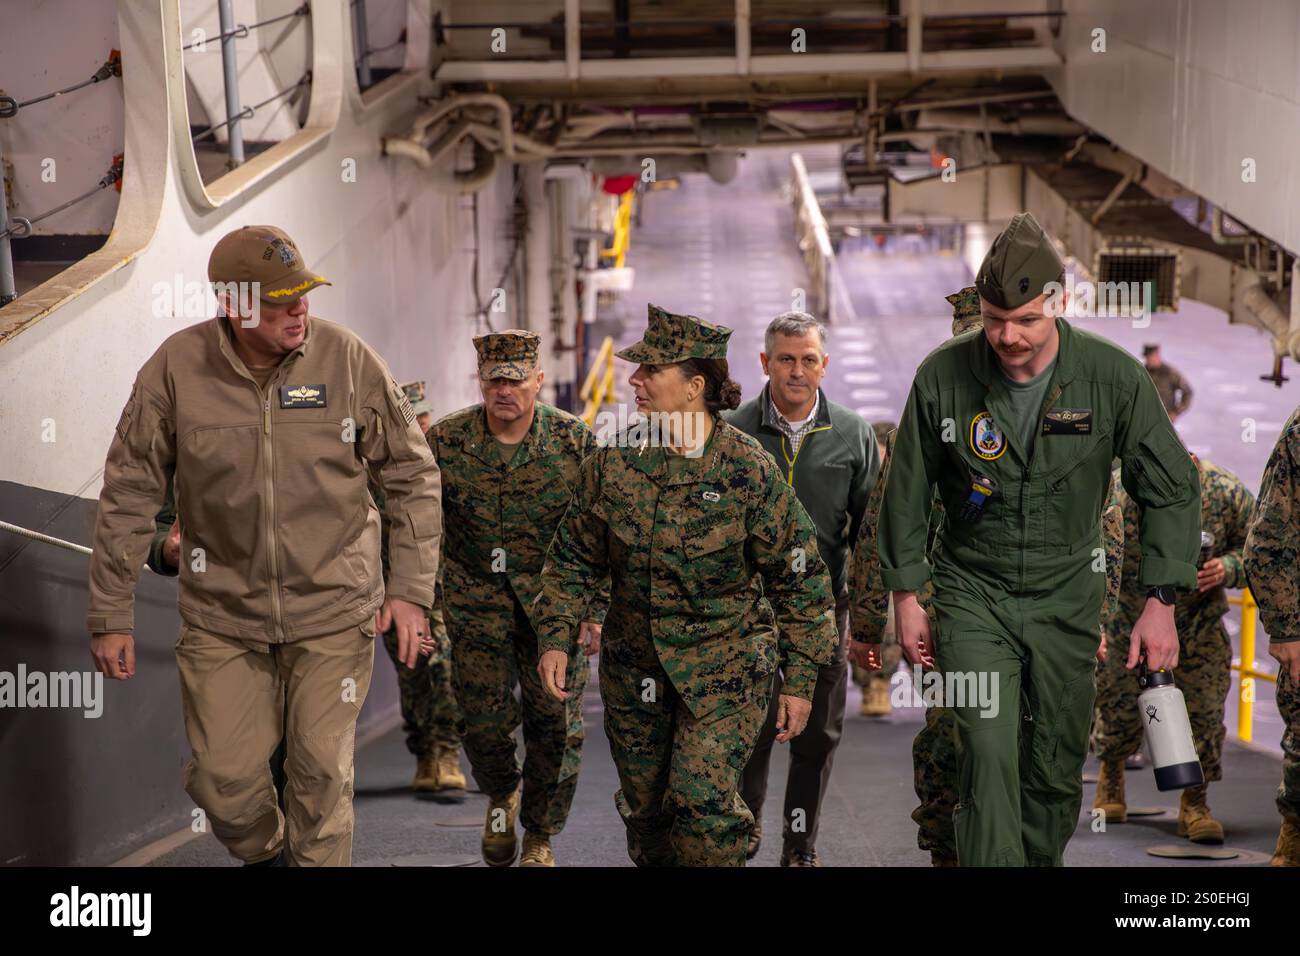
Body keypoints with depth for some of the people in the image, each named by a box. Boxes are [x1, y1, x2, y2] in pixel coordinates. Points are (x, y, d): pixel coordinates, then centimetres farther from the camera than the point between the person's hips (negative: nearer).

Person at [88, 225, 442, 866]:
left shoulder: (347, 359, -9)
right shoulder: (176, 368, -10)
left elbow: (412, 475, -1)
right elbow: (129, 494, -2)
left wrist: (411, 590, -7)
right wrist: (111, 616, -1)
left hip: (333, 607, 0)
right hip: (222, 614, 1)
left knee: (322, 774, 3)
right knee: (222, 778, 4)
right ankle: (264, 852, 36)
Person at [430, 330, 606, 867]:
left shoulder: (576, 442, -6)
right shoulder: (444, 441, -4)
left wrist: (597, 609, -4)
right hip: (477, 600, 1)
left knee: (554, 723, 1)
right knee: (485, 718, 0)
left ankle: (540, 838, 20)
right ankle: (500, 798, 33)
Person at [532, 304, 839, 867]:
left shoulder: (749, 470, -12)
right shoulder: (613, 462, -2)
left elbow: (801, 578, -6)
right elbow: (573, 556, 9)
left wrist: (799, 680, -7)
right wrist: (556, 636, -2)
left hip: (725, 670, -4)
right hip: (632, 669, 4)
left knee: (704, 801, -16)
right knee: (644, 809, 12)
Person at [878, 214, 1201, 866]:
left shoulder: (1113, 376, -11)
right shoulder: (943, 376, -11)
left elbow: (1171, 488, -2)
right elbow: (907, 492, 3)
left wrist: (1161, 602, -7)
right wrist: (906, 595, 4)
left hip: (1067, 595, 1)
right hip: (973, 594, -1)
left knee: (1058, 767, 10)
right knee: (987, 758, -14)